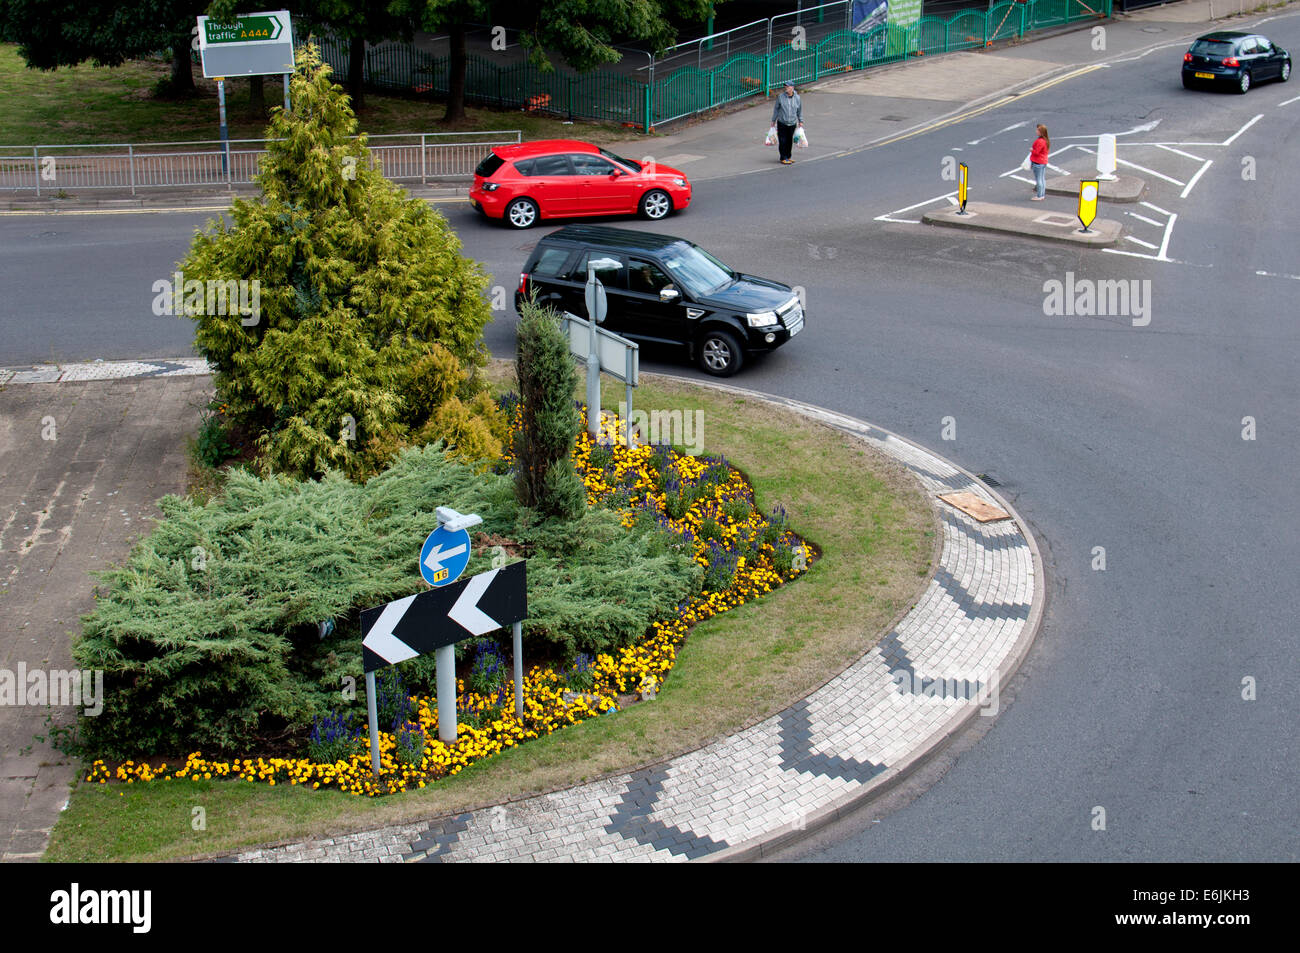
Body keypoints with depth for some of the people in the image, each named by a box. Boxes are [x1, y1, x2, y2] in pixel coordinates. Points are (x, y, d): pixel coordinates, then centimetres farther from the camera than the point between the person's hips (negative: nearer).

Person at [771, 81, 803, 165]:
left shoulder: (797, 98, 0)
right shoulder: (781, 97, -5)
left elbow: (799, 110, 11)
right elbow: (776, 109, 3)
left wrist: (800, 121, 11)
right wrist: (773, 120, 5)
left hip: (792, 123, 2)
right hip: (782, 123, -2)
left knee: (790, 141, 9)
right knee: (783, 141, -4)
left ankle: (788, 157, 22)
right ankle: (783, 158, 3)